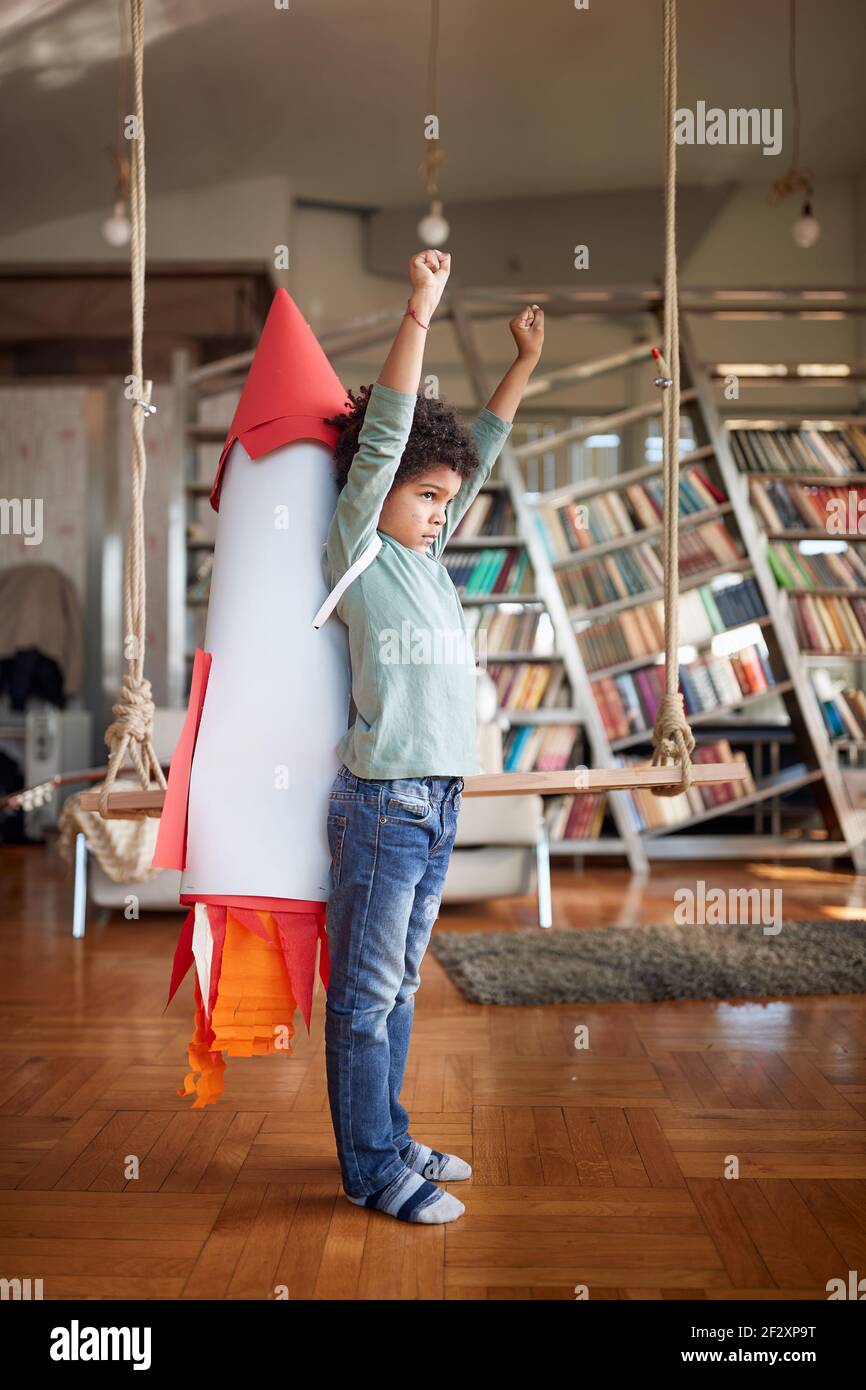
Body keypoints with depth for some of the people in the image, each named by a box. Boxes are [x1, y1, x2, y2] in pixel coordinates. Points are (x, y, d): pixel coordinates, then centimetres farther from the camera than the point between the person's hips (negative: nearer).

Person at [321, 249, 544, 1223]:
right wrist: (419, 313, -20)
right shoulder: (354, 546, -4)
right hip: (382, 802, -8)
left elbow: (481, 450, 21)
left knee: (398, 985, 16)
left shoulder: (425, 554, 15)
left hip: (438, 803, 8)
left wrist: (526, 359, 17)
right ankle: (371, 1167, 12)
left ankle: (388, 1139, 27)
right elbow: (380, 439, -14)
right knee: (366, 992, 2)